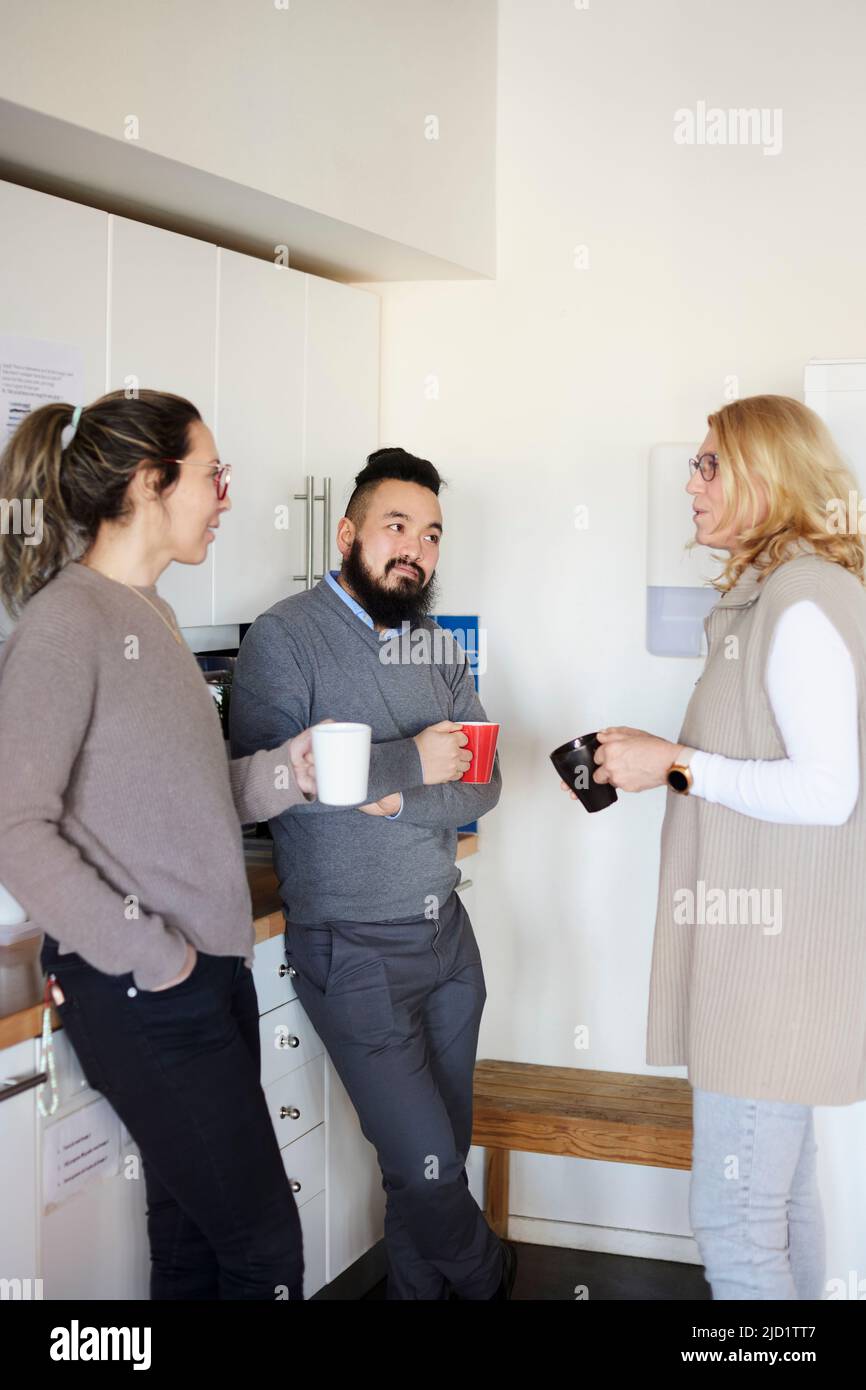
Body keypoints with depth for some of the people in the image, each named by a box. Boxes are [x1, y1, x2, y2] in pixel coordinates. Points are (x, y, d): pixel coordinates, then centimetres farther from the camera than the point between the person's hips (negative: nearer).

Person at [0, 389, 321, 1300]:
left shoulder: (150, 617, 13)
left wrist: (285, 772, 2)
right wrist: (146, 953, -17)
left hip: (213, 973, 8)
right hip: (142, 998, -8)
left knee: (194, 1241, 16)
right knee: (262, 1244, 0)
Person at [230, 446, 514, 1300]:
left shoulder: (439, 647, 9)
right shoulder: (286, 638, -10)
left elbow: (482, 782, 3)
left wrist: (397, 801, -16)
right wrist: (410, 763, -21)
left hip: (446, 932, 6)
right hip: (352, 950, -6)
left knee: (443, 1151, 13)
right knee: (425, 1163, -2)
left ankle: (418, 1286, 34)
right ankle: (485, 1277, 26)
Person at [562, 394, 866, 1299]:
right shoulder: (774, 593, 16)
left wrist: (678, 764, -16)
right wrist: (649, 761, 10)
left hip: (781, 949, -11)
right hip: (768, 941, 11)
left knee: (734, 1226, -5)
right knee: (782, 1191, 19)